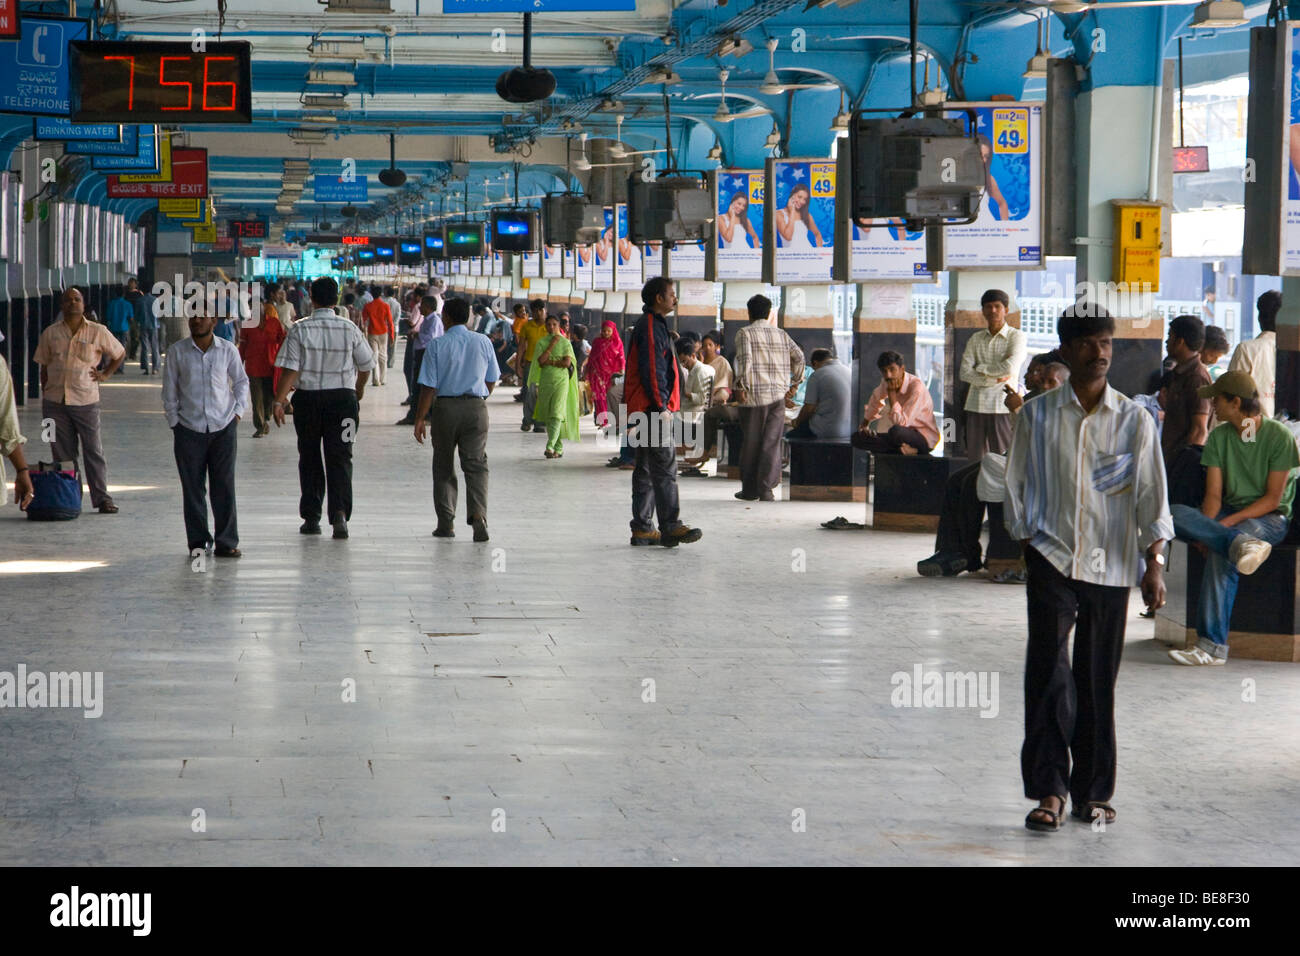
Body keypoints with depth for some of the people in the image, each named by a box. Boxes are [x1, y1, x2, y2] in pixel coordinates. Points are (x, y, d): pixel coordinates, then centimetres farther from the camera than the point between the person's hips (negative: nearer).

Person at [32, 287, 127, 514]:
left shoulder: (97, 332, 2)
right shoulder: (50, 334, 6)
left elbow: (120, 354, 16)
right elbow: (44, 367, 13)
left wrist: (105, 375, 6)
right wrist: (45, 396, 8)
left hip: (86, 401, -2)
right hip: (55, 402, 2)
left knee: (93, 452, -1)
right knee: (62, 453, 5)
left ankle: (102, 498, 5)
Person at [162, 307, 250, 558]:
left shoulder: (228, 350, 2)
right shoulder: (177, 352, 0)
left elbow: (241, 381, 16)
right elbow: (169, 390, 6)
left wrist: (238, 411, 6)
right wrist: (174, 422, 2)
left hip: (223, 427, 0)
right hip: (189, 429, 0)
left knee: (224, 487, 0)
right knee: (193, 488, 2)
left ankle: (226, 542, 6)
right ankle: (198, 540, 13)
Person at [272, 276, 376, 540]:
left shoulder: (300, 329, -6)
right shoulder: (349, 330, -1)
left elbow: (291, 369, -12)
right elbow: (366, 365, 10)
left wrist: (279, 400, -9)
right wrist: (359, 388, 29)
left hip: (307, 399, 0)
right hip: (342, 397, 0)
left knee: (309, 459, 13)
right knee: (339, 458, 1)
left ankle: (311, 518, 16)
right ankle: (340, 512, -18)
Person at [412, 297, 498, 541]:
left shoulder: (437, 345, -7)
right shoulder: (483, 342, 2)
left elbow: (429, 386, -9)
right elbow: (491, 380, 11)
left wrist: (420, 419, -3)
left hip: (445, 406, -1)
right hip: (476, 406, 1)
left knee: (443, 466, 12)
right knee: (476, 464, 1)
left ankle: (446, 523, 14)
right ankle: (478, 514, -21)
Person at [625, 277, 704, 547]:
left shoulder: (653, 325, 21)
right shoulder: (651, 326, -12)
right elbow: (651, 370, -19)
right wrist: (661, 406, -19)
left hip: (645, 410, 11)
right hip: (653, 410, -11)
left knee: (645, 470, 10)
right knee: (664, 468, -11)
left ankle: (642, 528, 12)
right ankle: (670, 527, -13)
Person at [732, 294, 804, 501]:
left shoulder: (745, 333, -1)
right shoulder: (782, 334, 12)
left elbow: (744, 359, -13)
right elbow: (798, 356, 10)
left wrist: (742, 386, -17)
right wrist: (796, 380, 24)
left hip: (754, 397, -3)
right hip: (778, 395, 3)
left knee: (751, 443, 5)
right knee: (771, 443, 3)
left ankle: (750, 489, 11)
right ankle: (766, 489, -4)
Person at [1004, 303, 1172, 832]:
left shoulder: (1135, 420, 4)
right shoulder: (1035, 416, 3)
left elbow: (1151, 495, 2)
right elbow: (1018, 489, 9)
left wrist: (1154, 564, -4)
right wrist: (1025, 549, 5)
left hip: (1111, 566, 1)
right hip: (1051, 558, -1)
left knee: (1098, 681, 6)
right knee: (1049, 673, -12)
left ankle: (1092, 792, 16)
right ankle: (1049, 790, -11)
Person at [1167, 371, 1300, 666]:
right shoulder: (1219, 437, 8)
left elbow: (1272, 499, -11)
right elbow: (1213, 495, 1)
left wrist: (1229, 522, -22)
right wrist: (1207, 530, -19)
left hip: (1269, 518, -5)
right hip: (1229, 515, 5)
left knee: (1220, 555, -36)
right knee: (1174, 514, -25)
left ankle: (1213, 646, -37)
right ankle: (1241, 544, -44)